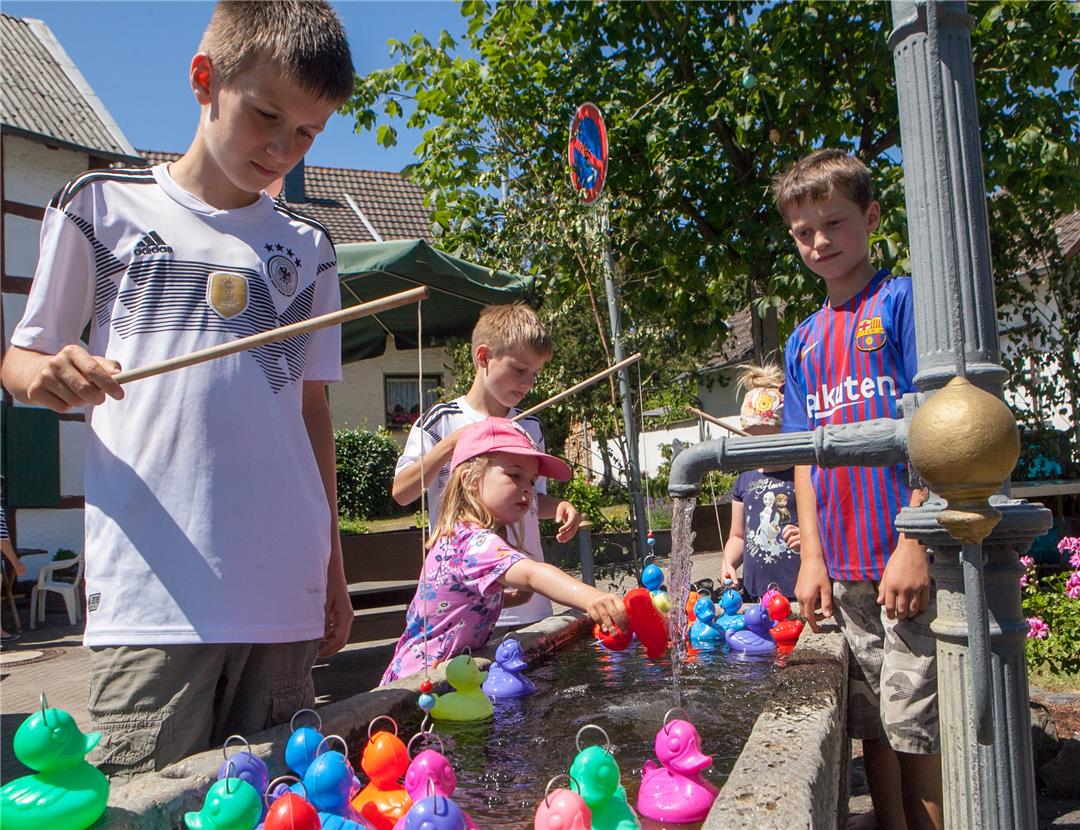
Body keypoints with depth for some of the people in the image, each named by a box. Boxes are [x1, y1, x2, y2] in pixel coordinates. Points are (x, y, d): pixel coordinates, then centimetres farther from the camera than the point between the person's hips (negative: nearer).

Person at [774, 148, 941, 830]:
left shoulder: (902, 301, -2)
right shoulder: (803, 342, 14)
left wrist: (915, 544, -16)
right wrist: (812, 557, 6)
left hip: (905, 558, -5)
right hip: (844, 568, 5)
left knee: (919, 726, 0)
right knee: (873, 727, 13)